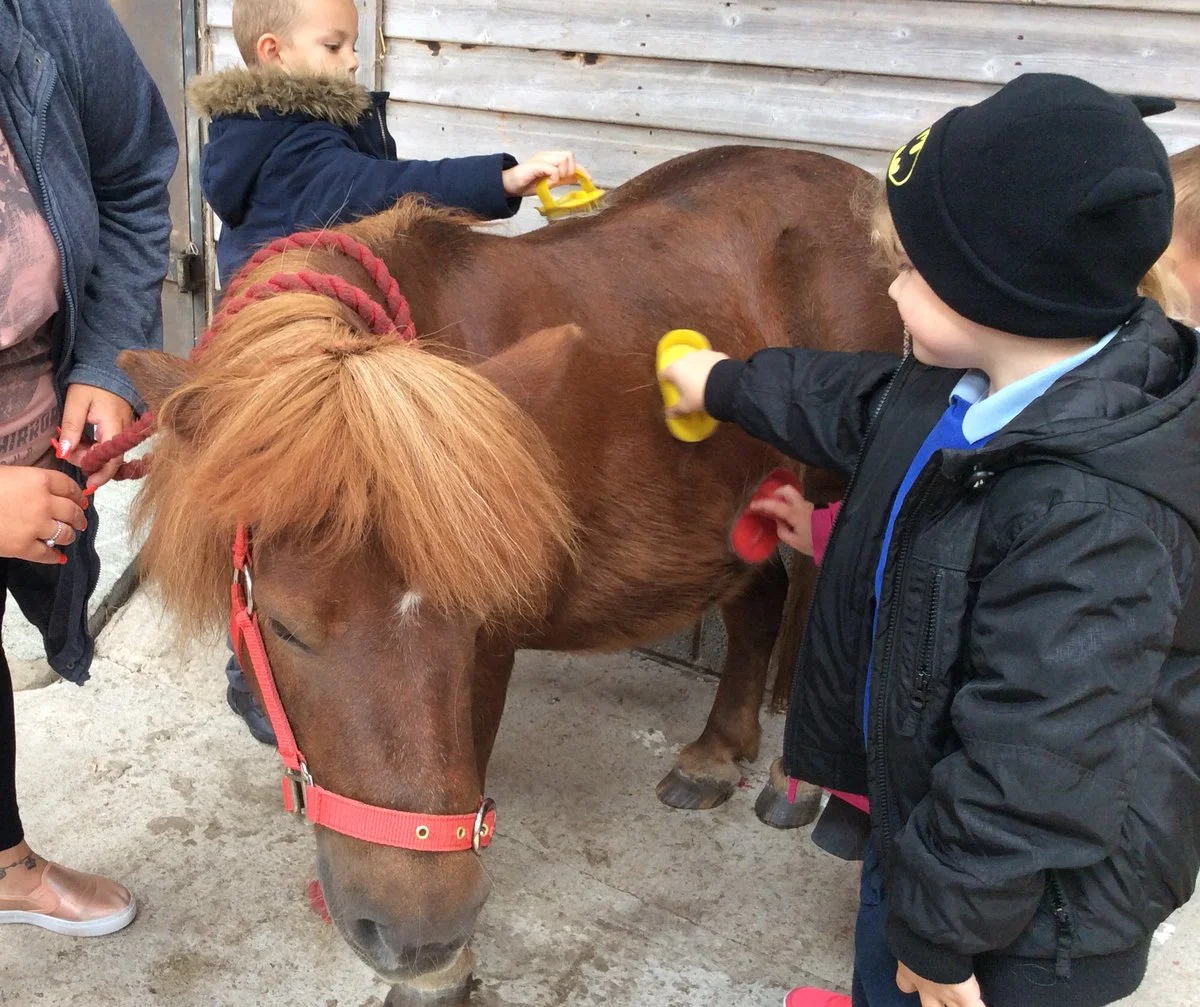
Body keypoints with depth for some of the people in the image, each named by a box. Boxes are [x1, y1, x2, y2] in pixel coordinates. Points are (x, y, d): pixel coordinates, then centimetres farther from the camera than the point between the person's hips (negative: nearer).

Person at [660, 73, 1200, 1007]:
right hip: (924, 805, 8)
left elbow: (1034, 770, -33)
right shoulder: (976, 392, -7)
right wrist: (728, 384, 28)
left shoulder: (1090, 513, -37)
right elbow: (856, 405, 15)